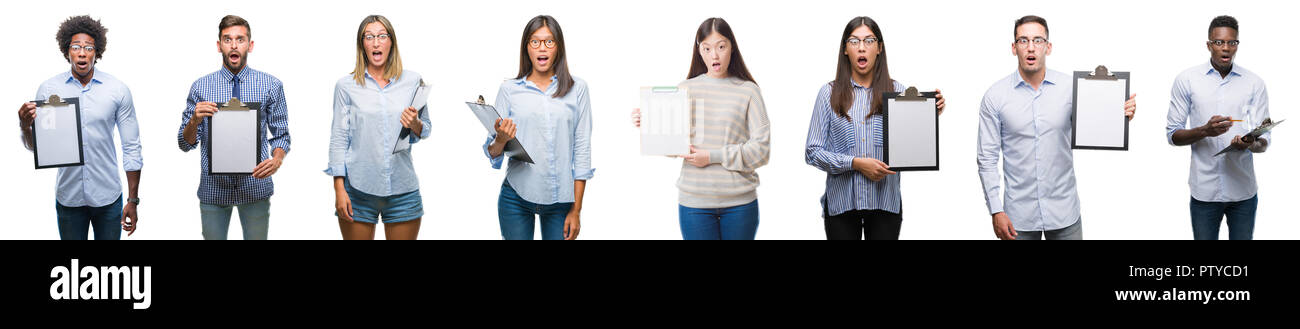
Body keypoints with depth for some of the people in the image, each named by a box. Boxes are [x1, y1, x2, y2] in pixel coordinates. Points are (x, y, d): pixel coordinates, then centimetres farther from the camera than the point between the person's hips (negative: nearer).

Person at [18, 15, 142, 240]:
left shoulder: (118, 90, -2)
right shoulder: (48, 89, -1)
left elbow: (131, 149, 1)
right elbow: (35, 146, 3)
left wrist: (133, 201, -1)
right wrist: (25, 126, -20)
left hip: (108, 197, -1)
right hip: (68, 196, 1)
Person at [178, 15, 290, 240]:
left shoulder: (271, 86, 1)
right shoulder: (200, 88, 2)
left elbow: (281, 135, 4)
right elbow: (185, 144, 3)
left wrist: (277, 160, -18)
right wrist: (195, 120, -18)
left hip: (255, 186, 0)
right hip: (213, 188, 0)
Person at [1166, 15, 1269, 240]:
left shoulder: (1254, 83, 4)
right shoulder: (1187, 80, 1)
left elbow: (1264, 141, 3)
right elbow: (1172, 135, 1)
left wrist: (1251, 144, -21)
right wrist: (1205, 131, -18)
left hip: (1243, 190, 1)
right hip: (1204, 190, -1)